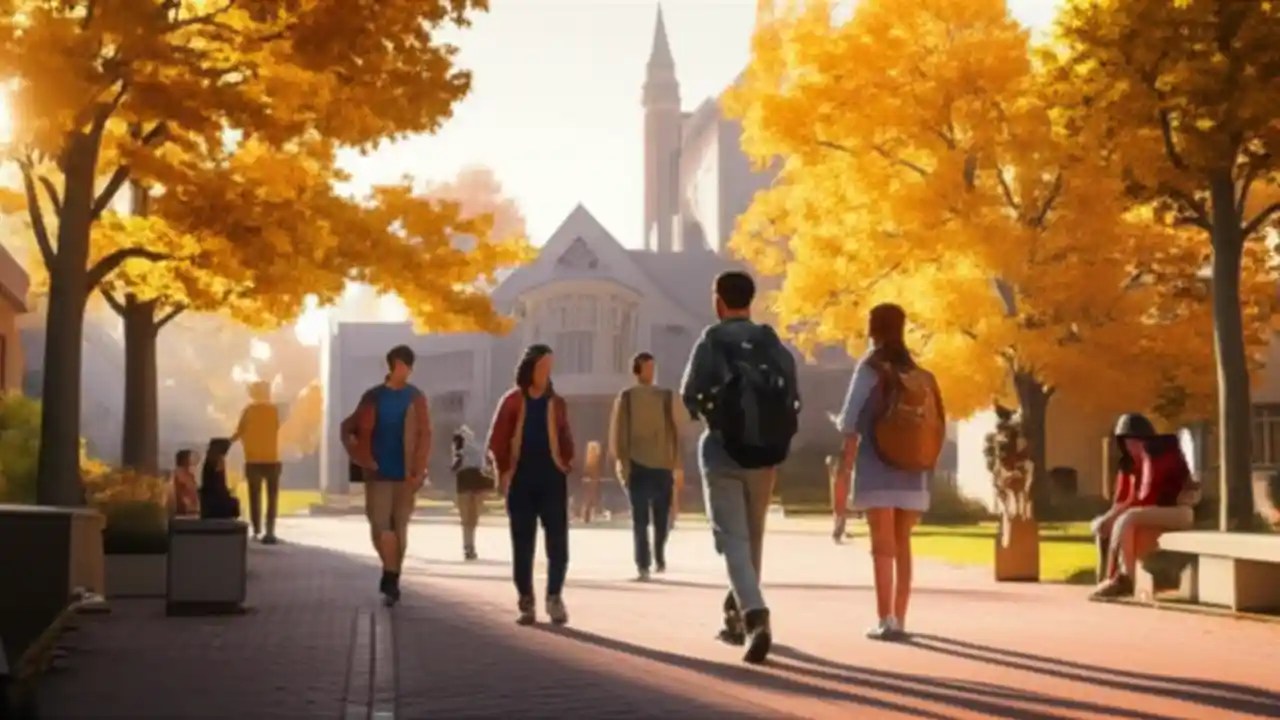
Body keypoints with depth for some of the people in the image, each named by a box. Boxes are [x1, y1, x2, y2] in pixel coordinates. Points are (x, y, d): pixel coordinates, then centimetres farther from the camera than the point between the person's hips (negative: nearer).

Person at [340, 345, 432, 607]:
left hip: (405, 475, 0)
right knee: (379, 527, -8)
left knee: (400, 527, 6)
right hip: (378, 474, 0)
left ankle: (392, 576, 18)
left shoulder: (416, 398, 1)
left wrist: (418, 473, -11)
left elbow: (424, 436, -2)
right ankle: (390, 575, 6)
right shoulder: (373, 397, 2)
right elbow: (348, 428, 9)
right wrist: (360, 458, -3)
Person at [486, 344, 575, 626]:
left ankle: (555, 597, 8)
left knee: (557, 541, -3)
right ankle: (526, 602, 11)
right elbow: (497, 440, 1)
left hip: (552, 478, 1)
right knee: (523, 544, 4)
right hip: (521, 480, -1)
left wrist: (568, 462, -2)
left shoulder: (557, 403, 9)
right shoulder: (512, 401, 1)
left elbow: (565, 438, 13)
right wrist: (503, 471, -6)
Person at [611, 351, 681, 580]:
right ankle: (642, 565, 11)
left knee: (662, 517, 1)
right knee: (640, 518, 5)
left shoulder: (666, 396, 4)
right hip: (637, 465, -1)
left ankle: (659, 557, 13)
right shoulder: (626, 397, 1)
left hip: (662, 465, 1)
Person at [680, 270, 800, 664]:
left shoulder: (712, 340, -5)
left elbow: (690, 395, -8)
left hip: (724, 449, -4)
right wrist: (775, 437, 13)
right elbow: (793, 401, 2)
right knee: (752, 536, 18)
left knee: (733, 538, -4)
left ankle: (755, 617, -23)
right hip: (765, 453, 4)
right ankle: (739, 616, 28)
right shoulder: (774, 344, 6)